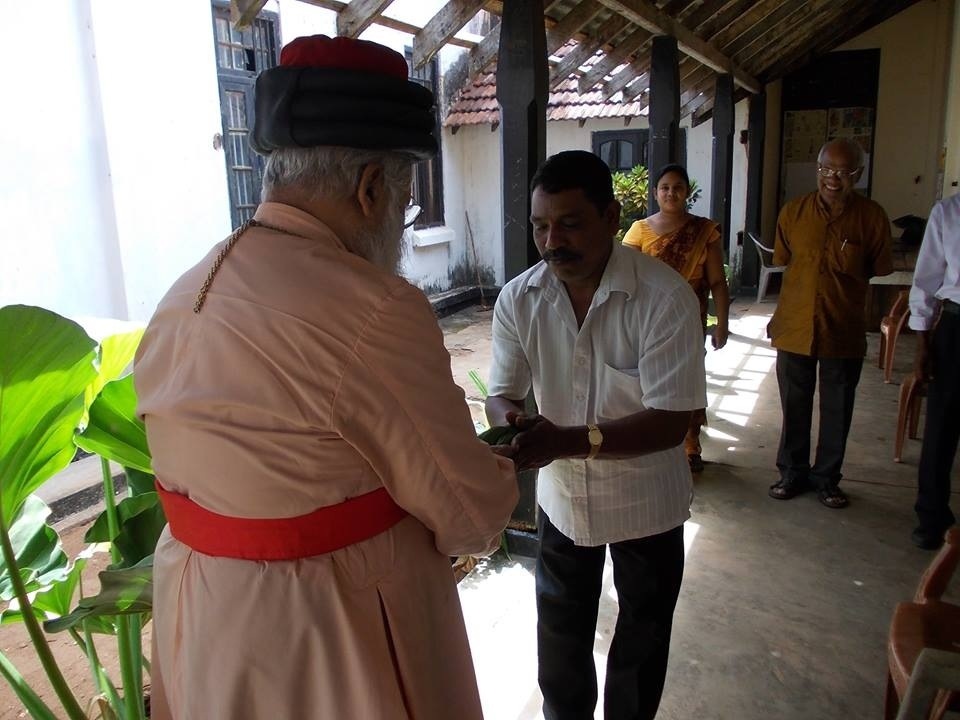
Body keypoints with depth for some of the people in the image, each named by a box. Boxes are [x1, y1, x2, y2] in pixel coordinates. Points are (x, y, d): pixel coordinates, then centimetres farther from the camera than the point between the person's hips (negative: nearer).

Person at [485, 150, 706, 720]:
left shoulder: (666, 297, -25)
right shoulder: (518, 299, -13)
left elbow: (672, 420, -27)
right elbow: (502, 395, -7)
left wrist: (568, 440, -39)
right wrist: (512, 423, -32)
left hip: (646, 502, -2)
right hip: (562, 497, 3)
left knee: (642, 641, 21)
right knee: (560, 637, 22)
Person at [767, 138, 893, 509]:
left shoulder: (872, 217, -6)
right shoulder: (793, 212, -1)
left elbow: (879, 271, 1)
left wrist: (845, 283, -10)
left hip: (844, 331, -1)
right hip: (794, 326, 1)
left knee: (837, 411, 12)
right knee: (794, 408, 13)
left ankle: (827, 478, 29)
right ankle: (792, 472, 30)